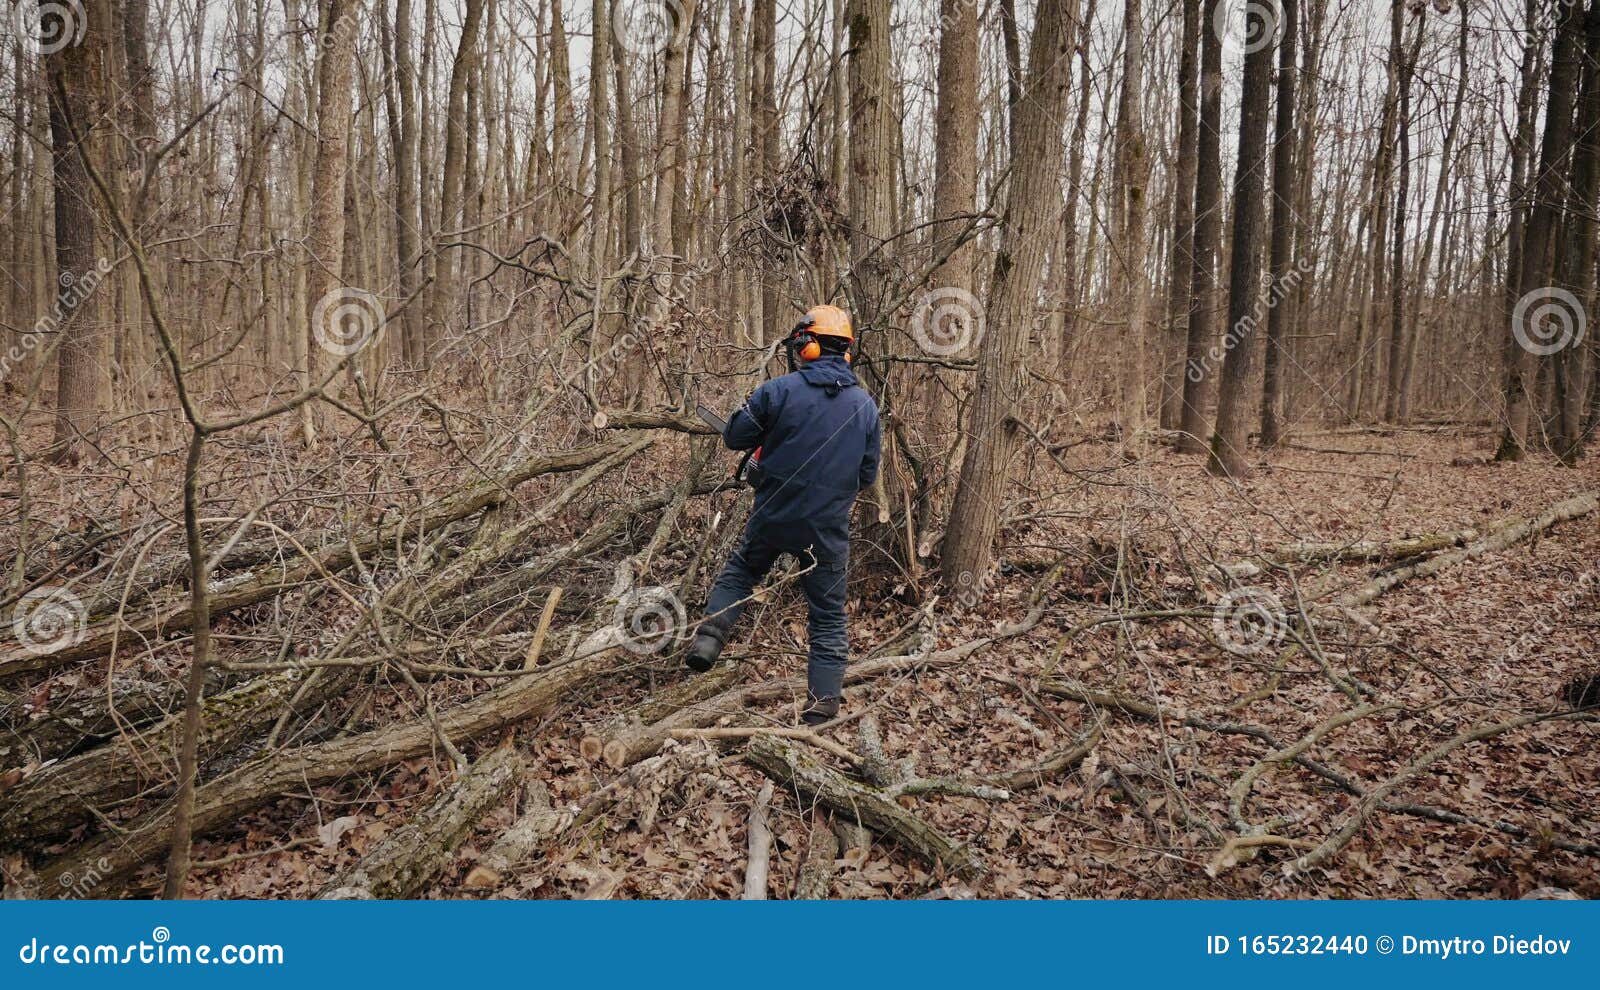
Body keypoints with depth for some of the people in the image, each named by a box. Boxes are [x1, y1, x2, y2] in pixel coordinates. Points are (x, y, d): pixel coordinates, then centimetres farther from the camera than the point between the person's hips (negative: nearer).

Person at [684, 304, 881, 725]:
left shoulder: (780, 390, -10)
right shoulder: (865, 405, -1)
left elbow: (734, 437, -1)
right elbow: (867, 474, 6)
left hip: (773, 516, -1)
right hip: (828, 529, 1)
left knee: (739, 572, 29)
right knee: (829, 618, 12)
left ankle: (708, 638, 14)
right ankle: (823, 704, 9)